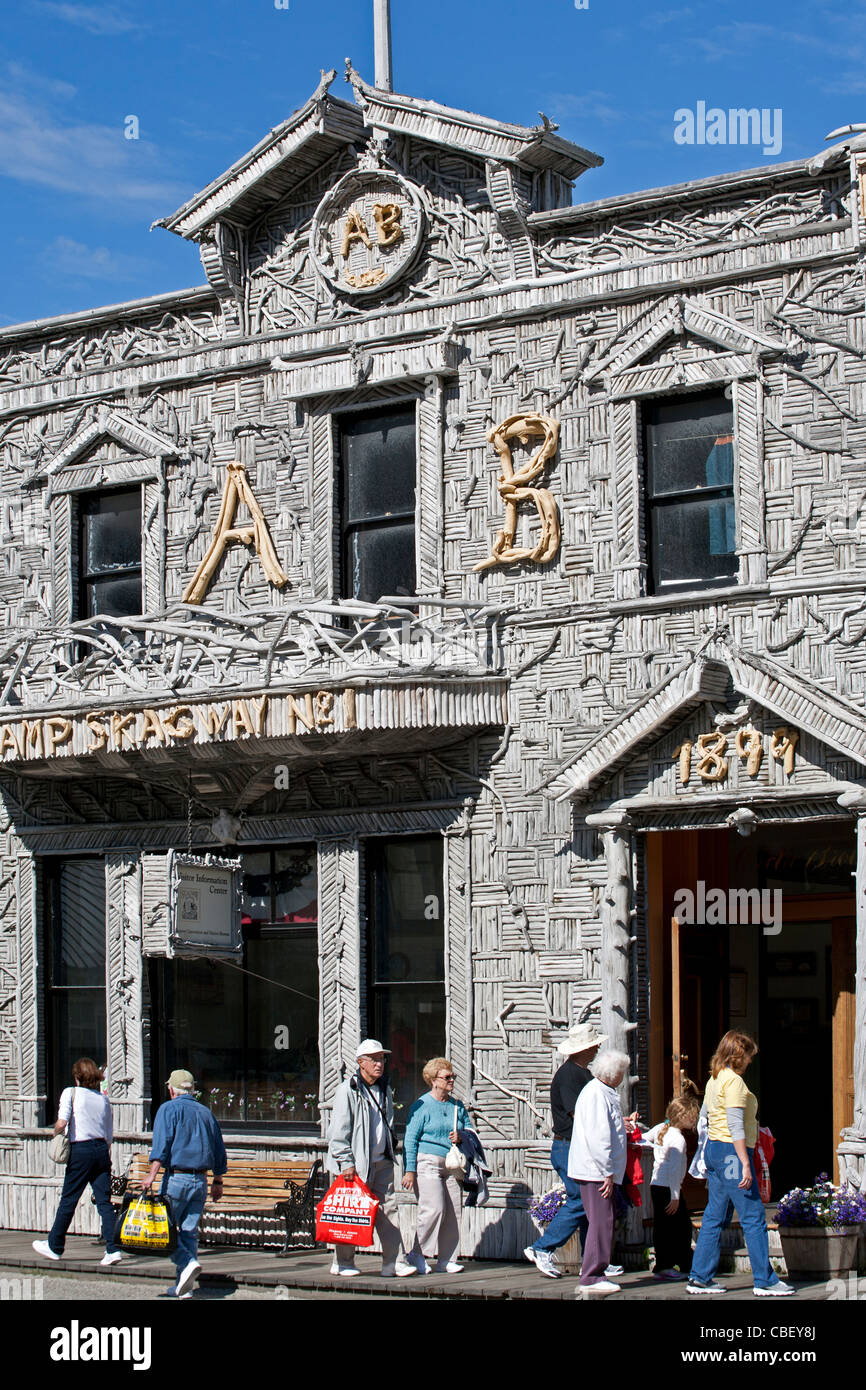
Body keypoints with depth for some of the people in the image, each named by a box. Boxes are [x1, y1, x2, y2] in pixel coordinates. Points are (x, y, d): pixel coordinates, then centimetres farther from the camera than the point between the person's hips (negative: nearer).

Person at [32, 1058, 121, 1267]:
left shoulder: (70, 1093, -1)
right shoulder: (103, 1099, 13)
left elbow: (62, 1122, -15)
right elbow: (109, 1136, 14)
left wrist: (56, 1131, 6)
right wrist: (106, 1157, 22)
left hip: (80, 1150, -4)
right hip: (102, 1149, 4)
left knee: (68, 1200, 7)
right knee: (104, 1201, 2)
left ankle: (54, 1246, 21)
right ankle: (113, 1249, -8)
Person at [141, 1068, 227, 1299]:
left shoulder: (169, 1109, -1)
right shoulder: (205, 1113, 16)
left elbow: (162, 1143, -15)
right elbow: (219, 1152, 19)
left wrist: (152, 1174, -20)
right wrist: (218, 1182, 26)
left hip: (176, 1178, -5)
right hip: (201, 1181, 5)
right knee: (189, 1232, 8)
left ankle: (187, 1263, -22)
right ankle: (184, 1286, 5)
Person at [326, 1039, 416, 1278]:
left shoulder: (384, 1089, 13)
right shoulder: (347, 1090, -9)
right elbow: (339, 1130, -12)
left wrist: (391, 1152, 16)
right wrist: (346, 1162, -16)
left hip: (382, 1162, 6)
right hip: (357, 1163, -6)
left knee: (388, 1209, 1)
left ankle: (394, 1262, 0)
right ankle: (343, 1262, 12)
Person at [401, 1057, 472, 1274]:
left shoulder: (457, 1106, 16)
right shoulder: (422, 1106, -2)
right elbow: (410, 1140, -4)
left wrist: (461, 1137, -2)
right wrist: (409, 1170, -11)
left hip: (452, 1165, 6)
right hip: (427, 1163, -6)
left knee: (453, 1212, -1)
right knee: (434, 1209, -17)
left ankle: (446, 1260, 7)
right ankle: (418, 1254, -2)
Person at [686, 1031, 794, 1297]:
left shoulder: (714, 1080, 14)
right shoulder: (734, 1081, -14)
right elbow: (735, 1127, -19)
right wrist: (745, 1164, -21)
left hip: (713, 1149, 10)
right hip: (732, 1152, -10)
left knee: (713, 1217, 11)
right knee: (753, 1217, -3)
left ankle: (700, 1277, 12)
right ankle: (765, 1279, 0)